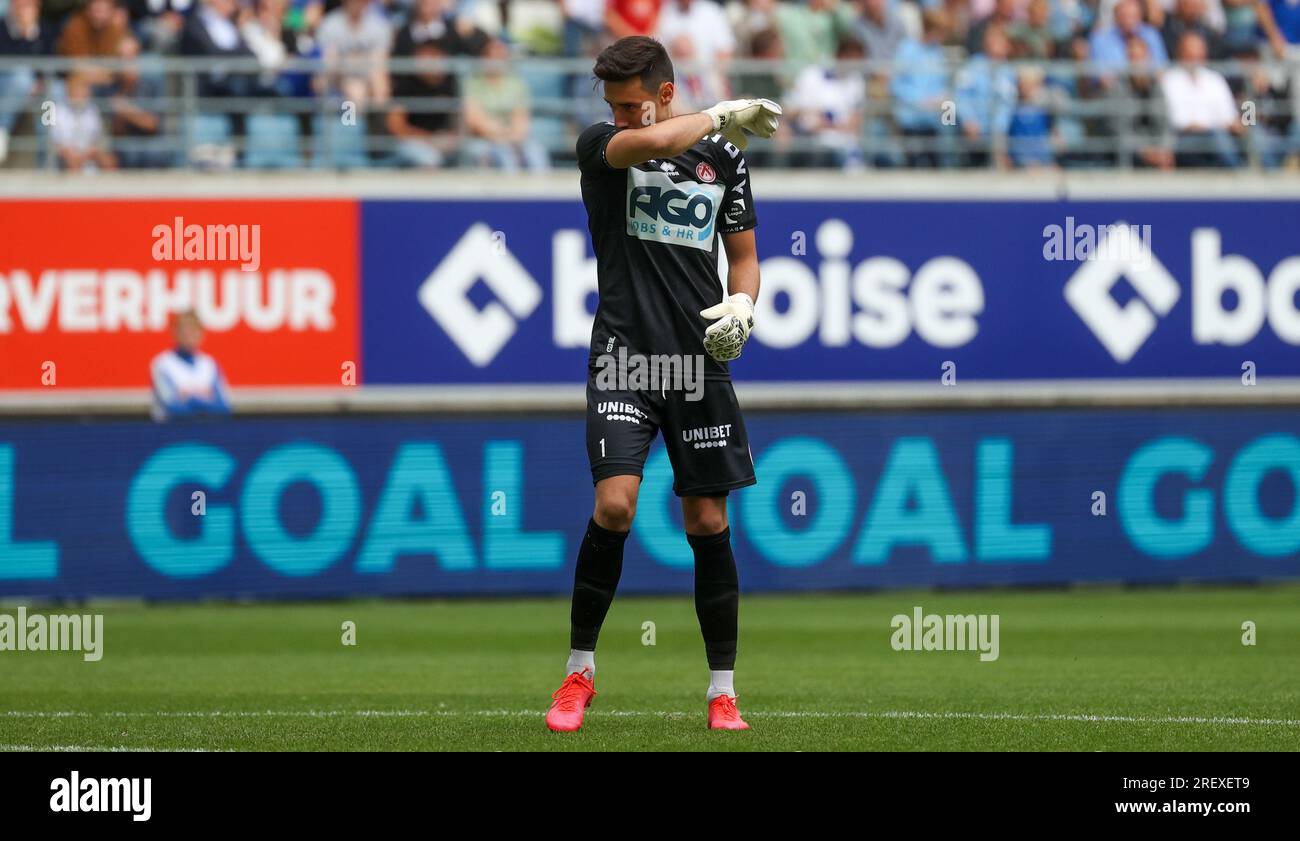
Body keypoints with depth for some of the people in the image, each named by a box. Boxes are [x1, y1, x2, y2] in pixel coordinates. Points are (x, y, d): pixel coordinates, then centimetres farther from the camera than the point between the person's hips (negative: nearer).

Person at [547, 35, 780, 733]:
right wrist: (718, 117, -11)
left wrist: (742, 302, -4)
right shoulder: (601, 146, 0)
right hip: (625, 354, -3)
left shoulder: (723, 157, 9)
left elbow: (744, 254, 17)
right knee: (613, 504, -17)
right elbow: (646, 144, -23)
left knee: (708, 521, 3)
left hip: (699, 361, 3)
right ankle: (579, 670, 0)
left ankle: (722, 689, 12)